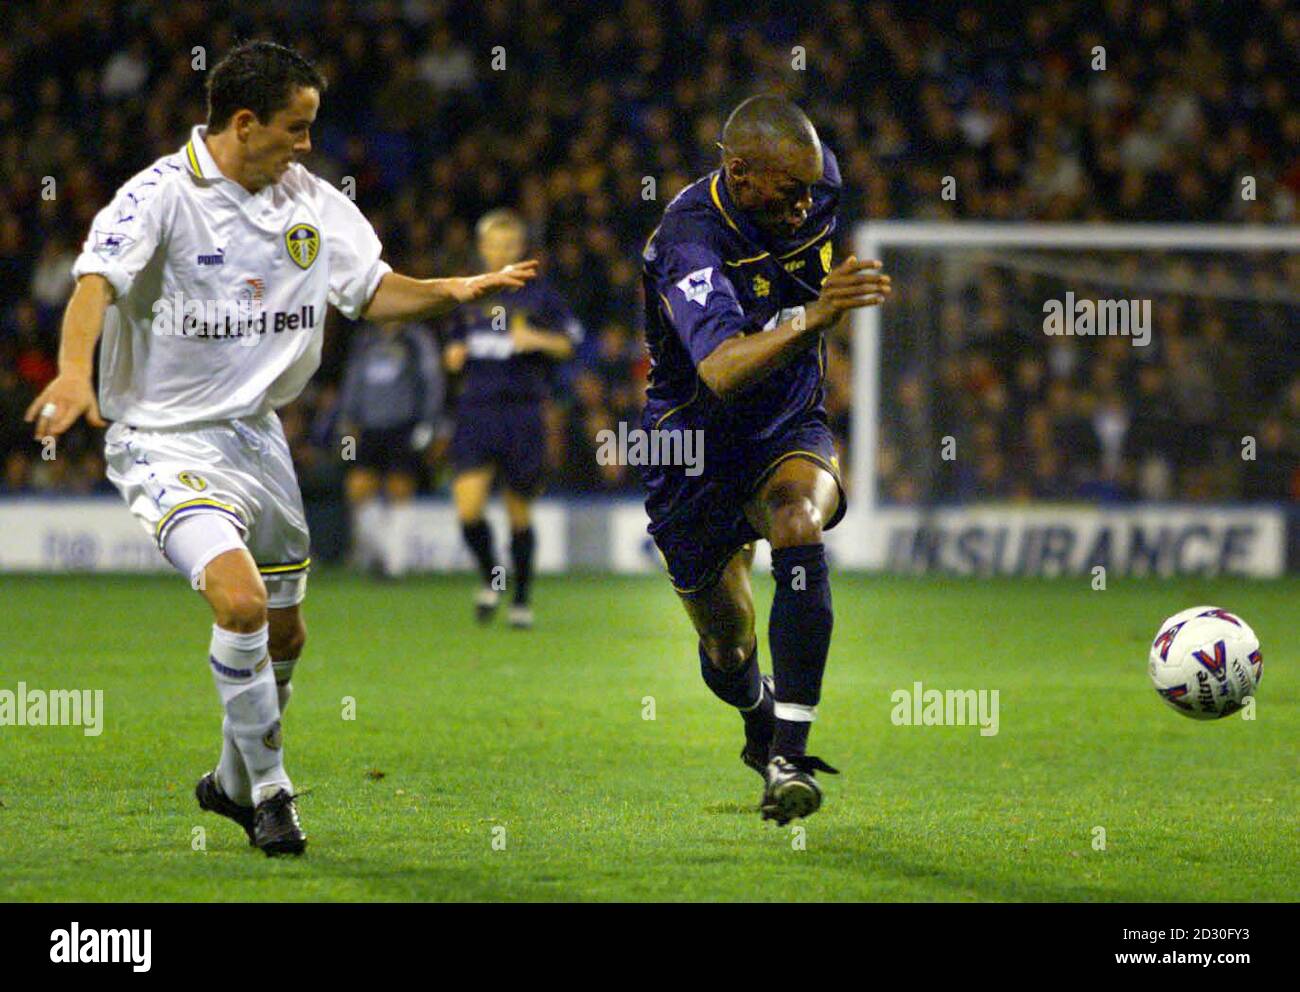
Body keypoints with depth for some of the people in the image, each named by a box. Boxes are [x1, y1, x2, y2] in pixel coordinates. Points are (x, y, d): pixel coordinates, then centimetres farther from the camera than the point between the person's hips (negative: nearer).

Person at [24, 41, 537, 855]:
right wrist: (75, 368, -47)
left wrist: (455, 291, -9)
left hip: (255, 435, 7)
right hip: (167, 441, -7)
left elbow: (372, 290, 9)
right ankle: (269, 790, -5)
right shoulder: (163, 195, -17)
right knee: (242, 603, -25)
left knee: (284, 635, 13)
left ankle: (234, 784, 39)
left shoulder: (311, 201, 3)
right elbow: (99, 278, -29)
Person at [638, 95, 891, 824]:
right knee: (728, 643, 9)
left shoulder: (818, 179, -11)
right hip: (697, 446, -2)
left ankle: (789, 758, -33)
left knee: (799, 523, -32)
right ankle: (763, 723, 48)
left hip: (790, 432, 3)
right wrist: (811, 319, -61)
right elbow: (722, 369, -47)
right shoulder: (690, 238, -30)